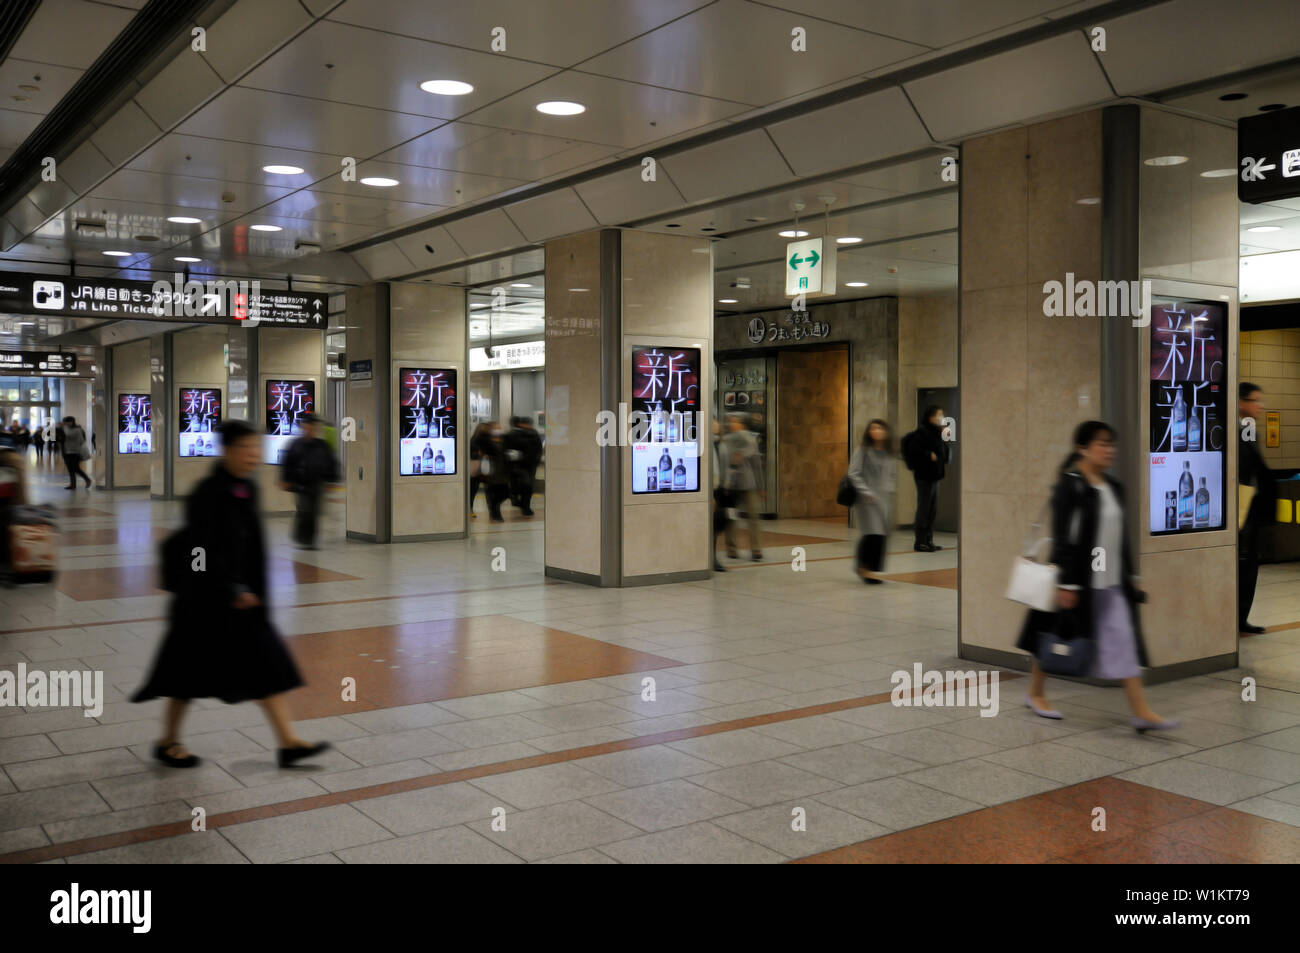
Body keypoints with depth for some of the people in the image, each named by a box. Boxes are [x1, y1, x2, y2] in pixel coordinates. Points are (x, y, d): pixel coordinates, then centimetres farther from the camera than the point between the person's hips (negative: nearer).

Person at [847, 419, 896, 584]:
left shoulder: (888, 453, 13)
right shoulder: (862, 451, -5)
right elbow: (853, 473, -9)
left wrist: (889, 489, 7)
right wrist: (866, 491, -15)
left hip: (883, 498, 6)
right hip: (866, 499, -6)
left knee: (882, 535, 3)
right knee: (872, 533, -14)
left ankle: (874, 570, 14)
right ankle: (865, 567, -1)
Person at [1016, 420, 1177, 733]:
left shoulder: (1113, 487, 9)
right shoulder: (1069, 486, -13)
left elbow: (1121, 537, 16)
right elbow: (1061, 539, -16)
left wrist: (1129, 576, 16)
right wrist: (1065, 584, -19)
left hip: (1110, 583, 6)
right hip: (1078, 580, -6)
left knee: (1125, 642, 1)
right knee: (1059, 637, 9)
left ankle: (1141, 712, 3)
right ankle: (1035, 693, 30)